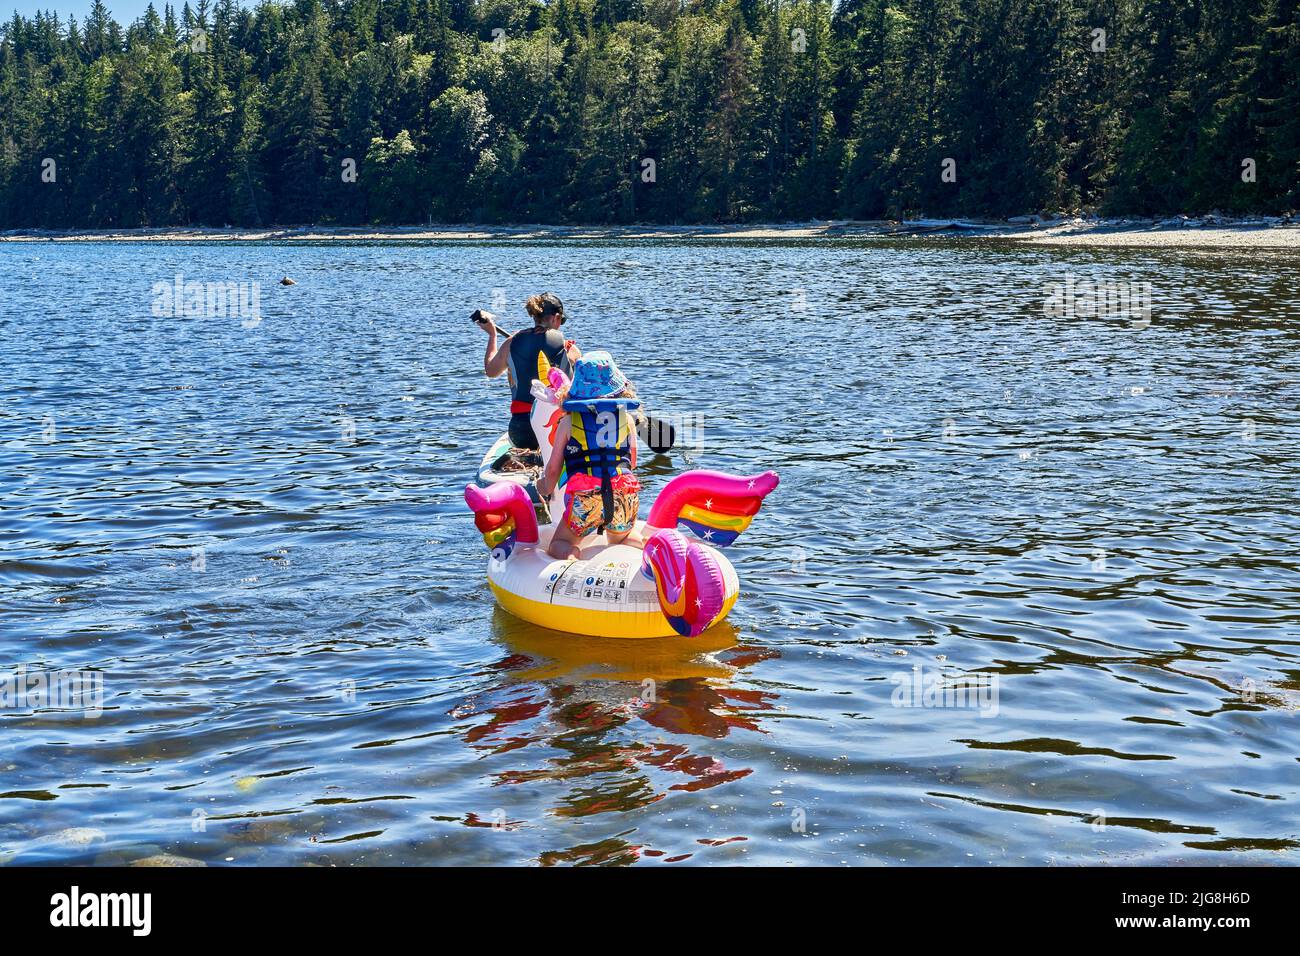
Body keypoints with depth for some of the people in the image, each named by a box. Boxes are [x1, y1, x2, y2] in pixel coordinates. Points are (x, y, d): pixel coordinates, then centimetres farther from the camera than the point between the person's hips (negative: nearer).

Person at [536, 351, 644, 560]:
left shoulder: (568, 422, 6)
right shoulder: (627, 418, 11)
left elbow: (553, 467, 10)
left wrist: (546, 489, 32)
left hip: (584, 498, -2)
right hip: (626, 496, 3)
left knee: (560, 543, 18)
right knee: (624, 537, 31)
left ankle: (570, 560, -17)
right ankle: (641, 551, -3)